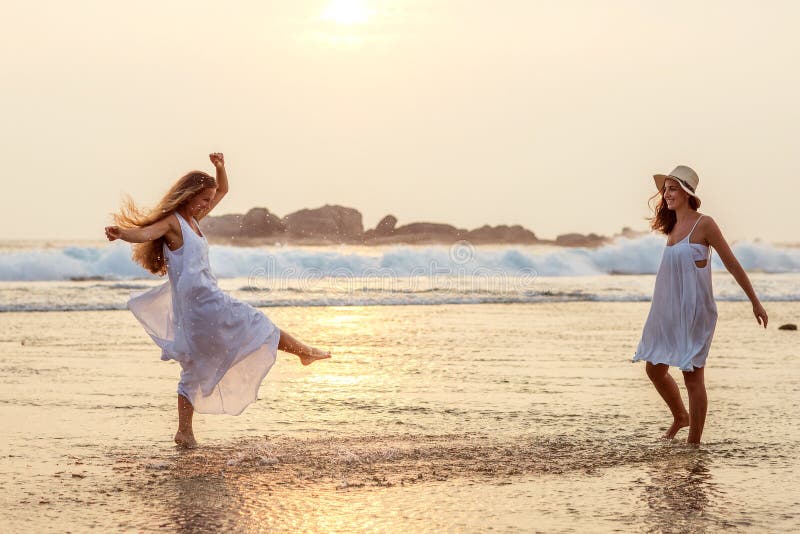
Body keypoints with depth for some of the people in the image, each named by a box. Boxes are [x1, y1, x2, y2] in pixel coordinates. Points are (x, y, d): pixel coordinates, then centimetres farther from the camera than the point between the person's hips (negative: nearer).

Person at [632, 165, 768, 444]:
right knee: (654, 369, 12)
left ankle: (694, 441, 2)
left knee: (692, 376, -4)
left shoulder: (703, 224, -10)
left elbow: (732, 264, -5)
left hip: (693, 311, -8)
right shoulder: (673, 227, 11)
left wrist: (755, 302, -2)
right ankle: (680, 416, 35)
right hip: (668, 311, 8)